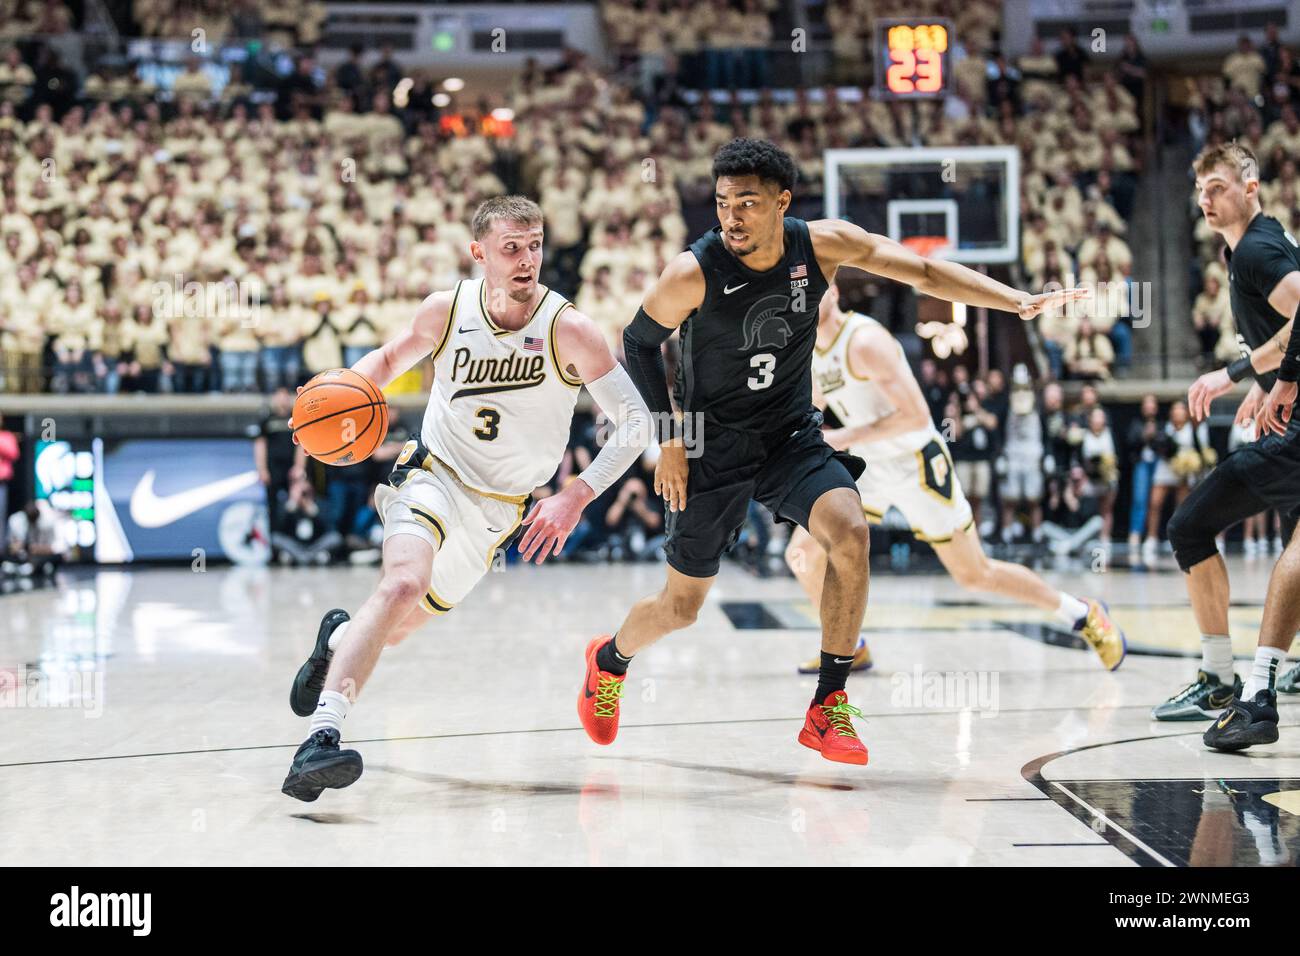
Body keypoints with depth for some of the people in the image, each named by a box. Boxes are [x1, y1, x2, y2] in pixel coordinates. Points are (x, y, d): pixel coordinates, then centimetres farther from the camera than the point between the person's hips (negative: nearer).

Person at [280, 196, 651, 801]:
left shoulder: (568, 331, -17)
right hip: (433, 474, -1)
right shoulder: (446, 310, -9)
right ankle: (321, 737, -36)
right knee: (404, 582, -31)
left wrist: (575, 497, -24)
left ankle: (339, 637, 50)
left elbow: (635, 423, -15)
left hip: (499, 509, 1)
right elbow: (391, 357, 11)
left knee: (398, 626, 13)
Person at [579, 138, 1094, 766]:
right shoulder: (694, 273, -21)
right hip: (714, 445, -2)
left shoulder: (822, 245, -13)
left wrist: (1019, 302, -19)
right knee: (680, 607, 4)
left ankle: (828, 708, -12)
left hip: (793, 436, 2)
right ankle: (609, 660, 40)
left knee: (849, 534, -26)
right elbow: (639, 342, -5)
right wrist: (668, 439, -8)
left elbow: (923, 272, -10)